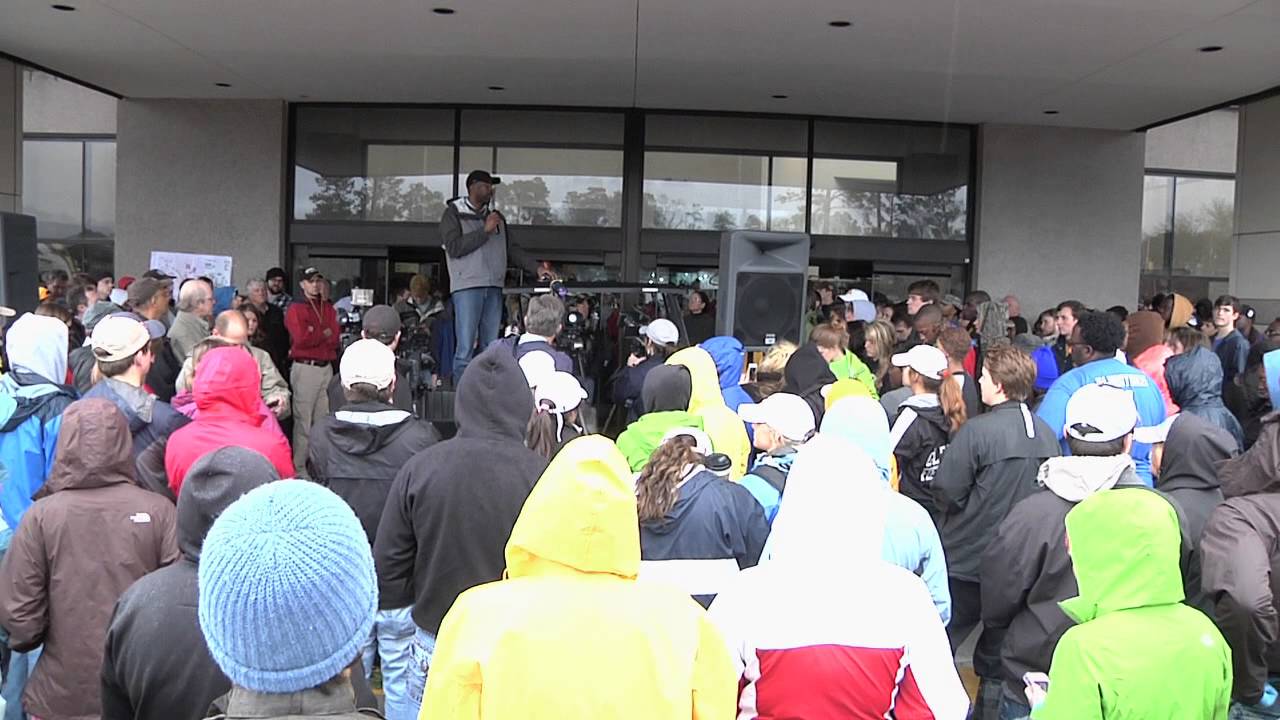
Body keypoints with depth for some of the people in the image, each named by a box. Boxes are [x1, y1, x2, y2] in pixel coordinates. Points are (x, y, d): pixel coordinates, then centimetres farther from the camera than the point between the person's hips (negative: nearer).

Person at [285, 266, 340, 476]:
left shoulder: (329, 309, 16)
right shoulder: (295, 309, -1)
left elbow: (335, 338, 5)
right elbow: (301, 337, -14)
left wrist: (313, 334, -9)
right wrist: (324, 334, -2)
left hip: (327, 368, 6)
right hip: (305, 369, -6)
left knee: (323, 419, 8)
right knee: (303, 419, -6)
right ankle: (298, 468, -1)